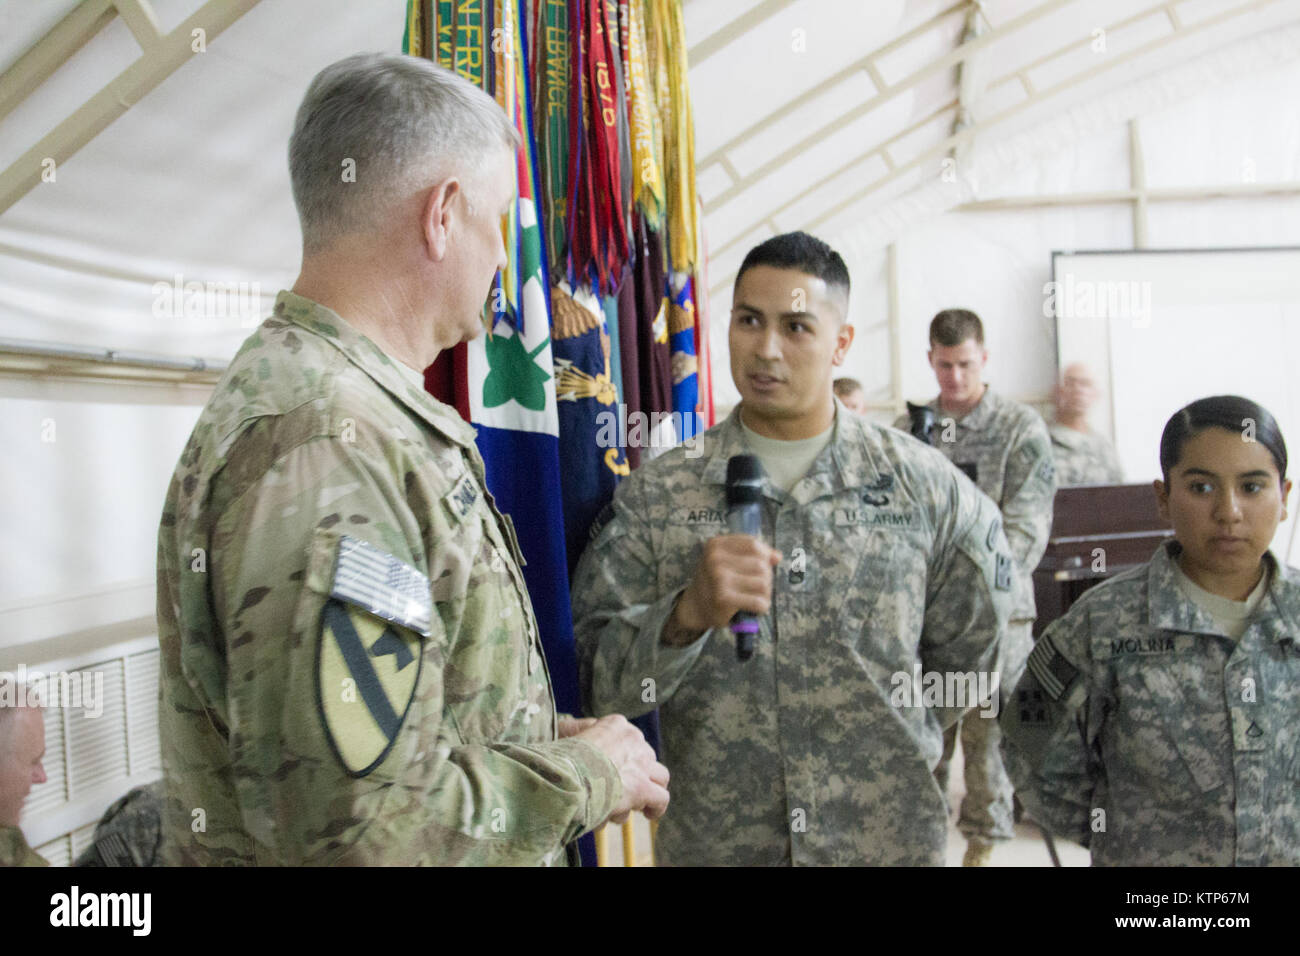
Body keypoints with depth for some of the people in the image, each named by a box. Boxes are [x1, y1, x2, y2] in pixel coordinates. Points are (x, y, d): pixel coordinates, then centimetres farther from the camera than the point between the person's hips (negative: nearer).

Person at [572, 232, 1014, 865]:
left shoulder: (925, 487, -4)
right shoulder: (653, 496, -6)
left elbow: (968, 656, 9)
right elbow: (597, 682, -10)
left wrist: (890, 742, 9)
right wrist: (687, 615, -25)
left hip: (888, 838, 1)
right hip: (710, 842, 0)